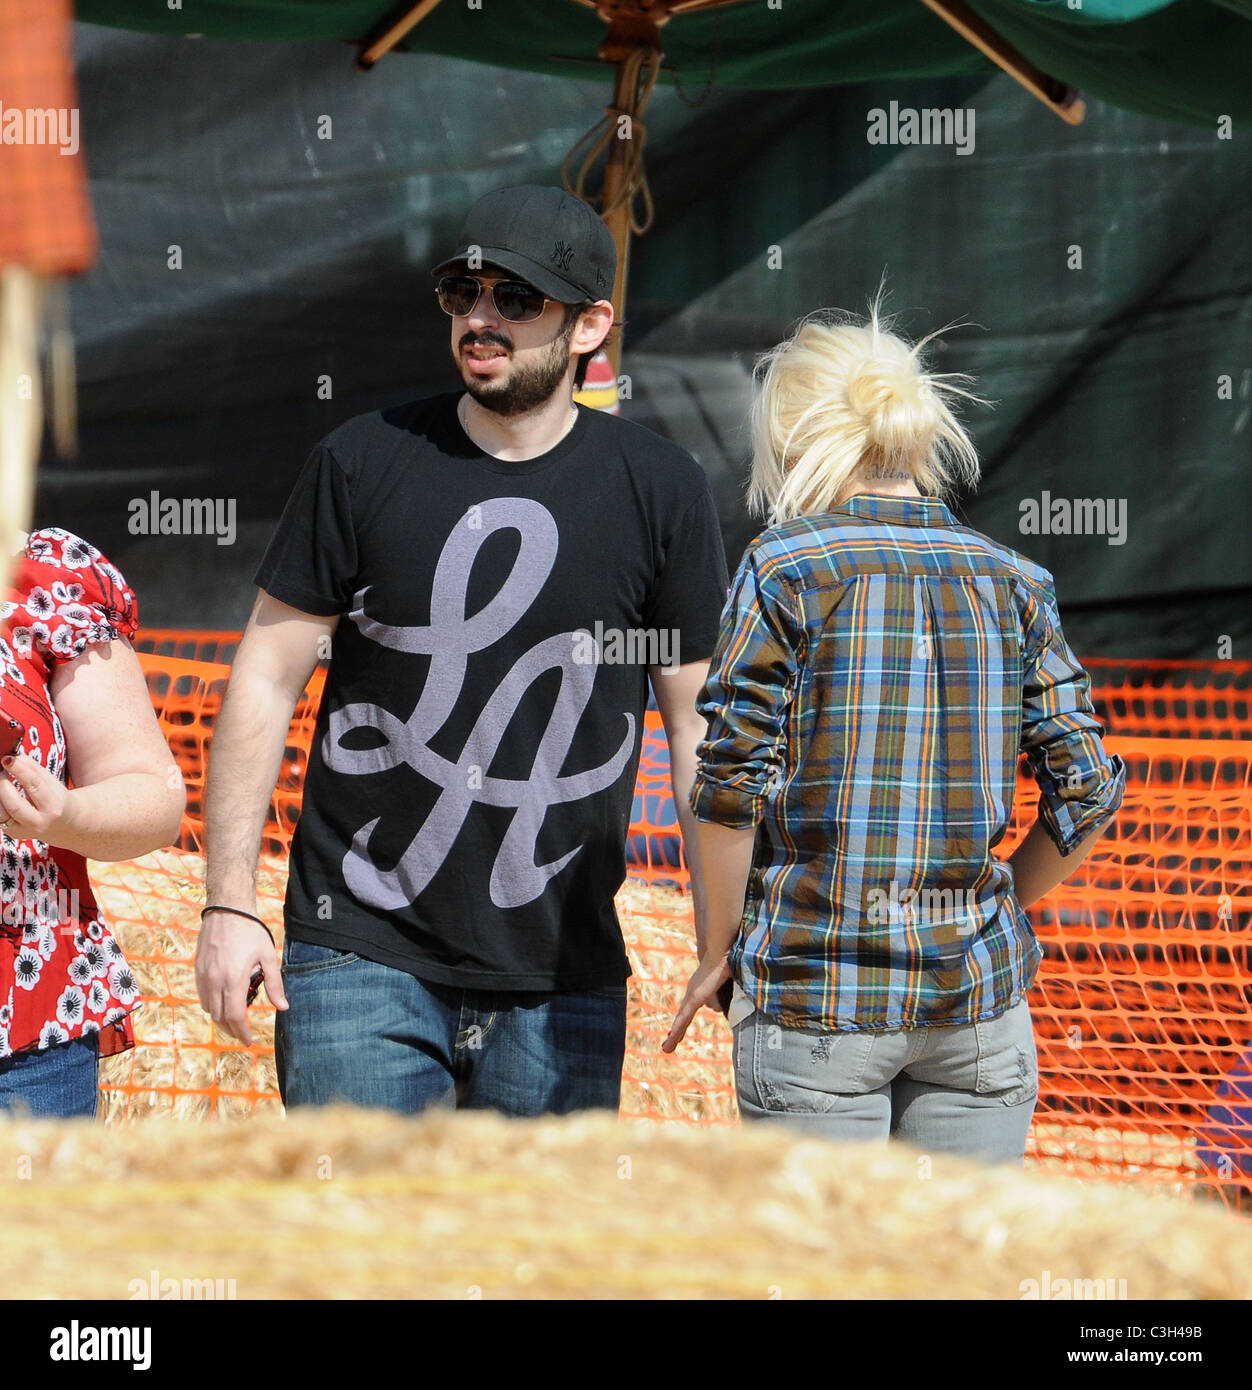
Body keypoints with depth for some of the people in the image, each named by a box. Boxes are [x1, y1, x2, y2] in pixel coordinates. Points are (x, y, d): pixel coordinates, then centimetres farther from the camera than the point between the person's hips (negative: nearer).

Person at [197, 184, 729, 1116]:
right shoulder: (364, 464, 1)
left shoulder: (660, 490, 1)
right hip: (361, 959, -1)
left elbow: (702, 724, 5)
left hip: (563, 975, 1)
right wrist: (230, 903, -1)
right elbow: (267, 679, 4)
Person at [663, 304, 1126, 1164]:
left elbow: (734, 782, -9)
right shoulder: (1015, 583, 6)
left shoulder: (785, 568, -5)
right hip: (977, 995, 3)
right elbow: (1088, 790, 3)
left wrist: (720, 949, 3)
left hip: (816, 995, -3)